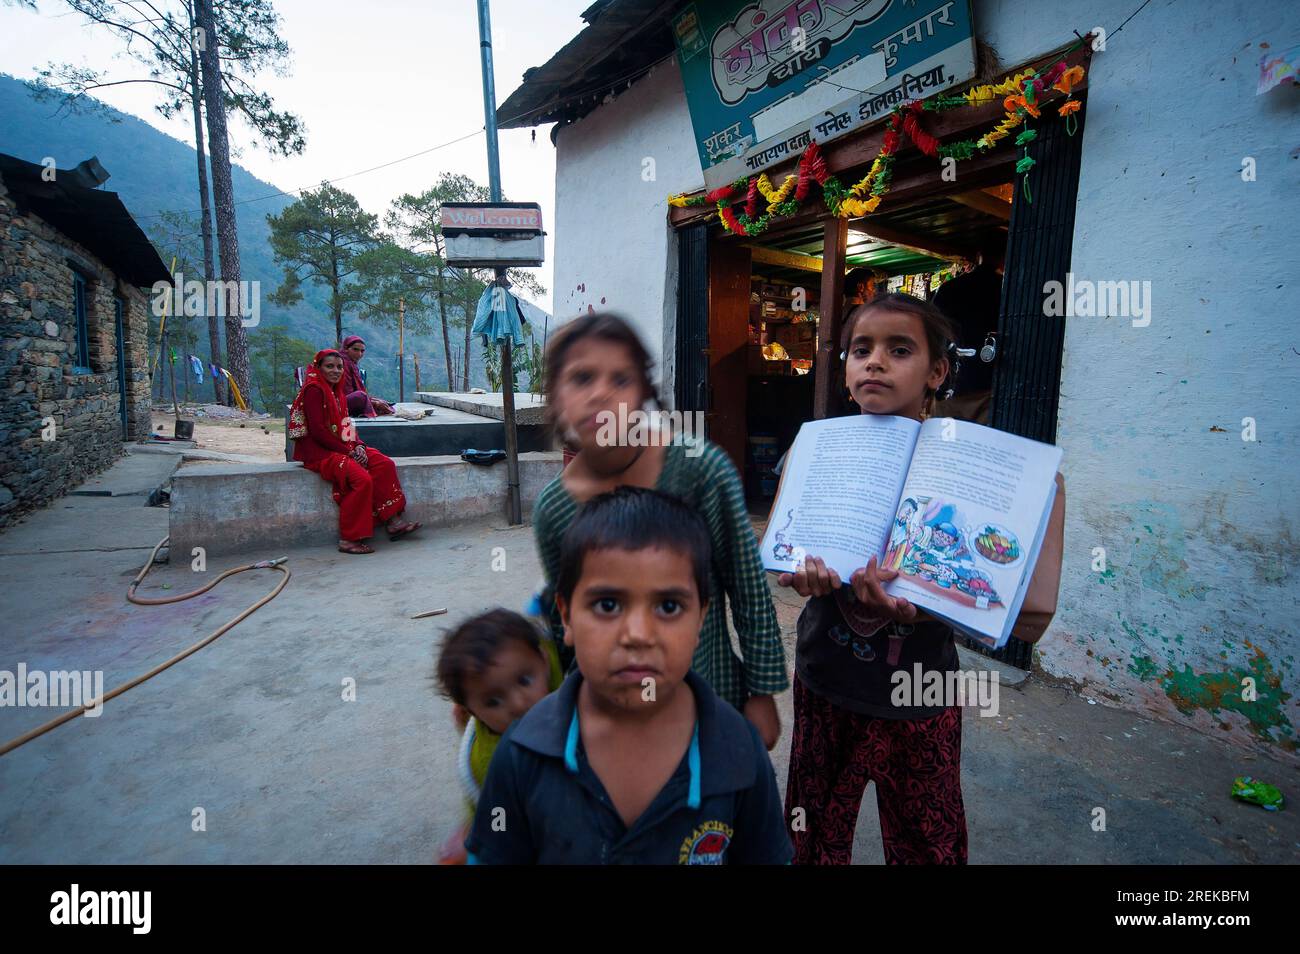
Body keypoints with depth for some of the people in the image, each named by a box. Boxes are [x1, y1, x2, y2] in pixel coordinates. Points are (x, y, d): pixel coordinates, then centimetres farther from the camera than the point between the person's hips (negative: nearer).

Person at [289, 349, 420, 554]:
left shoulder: (336, 391, 17)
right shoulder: (313, 390, -11)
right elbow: (317, 431, -17)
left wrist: (357, 446, -4)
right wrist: (348, 451, -16)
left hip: (341, 448, 9)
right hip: (319, 452, -9)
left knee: (385, 464, -8)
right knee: (362, 479, -27)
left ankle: (393, 521, -7)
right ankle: (348, 539, -19)